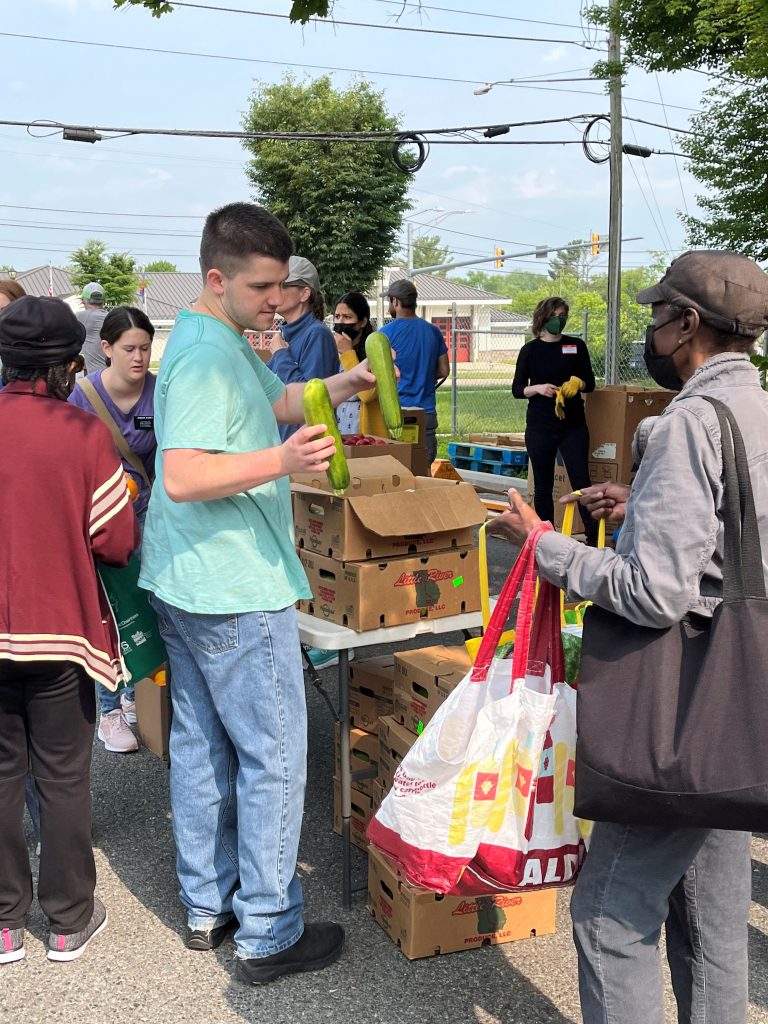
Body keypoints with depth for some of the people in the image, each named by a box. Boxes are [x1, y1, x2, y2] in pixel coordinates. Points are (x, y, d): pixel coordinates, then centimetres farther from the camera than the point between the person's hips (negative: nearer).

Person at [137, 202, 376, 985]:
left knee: (200, 743, 16)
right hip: (236, 590, -11)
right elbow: (183, 478, -27)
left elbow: (276, 401, 25)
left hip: (186, 582, 11)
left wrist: (347, 384, 10)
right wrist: (281, 462, -38)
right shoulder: (207, 355, -20)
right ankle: (266, 935, 10)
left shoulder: (220, 341, 13)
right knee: (274, 756, -1)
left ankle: (206, 905, 30)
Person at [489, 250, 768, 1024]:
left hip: (686, 711, -9)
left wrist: (542, 546, -15)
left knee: (614, 911, 2)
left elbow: (655, 593, -26)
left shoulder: (691, 422, -20)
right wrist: (643, 510, 15)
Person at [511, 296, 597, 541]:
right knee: (543, 485, 6)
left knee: (581, 481, -5)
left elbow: (590, 382, 9)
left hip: (573, 424, 0)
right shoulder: (530, 350, 3)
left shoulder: (576, 346, 6)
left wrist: (577, 384, -13)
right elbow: (517, 389, 4)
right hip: (540, 425, 0)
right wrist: (538, 388, -16)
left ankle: (594, 537, -1)